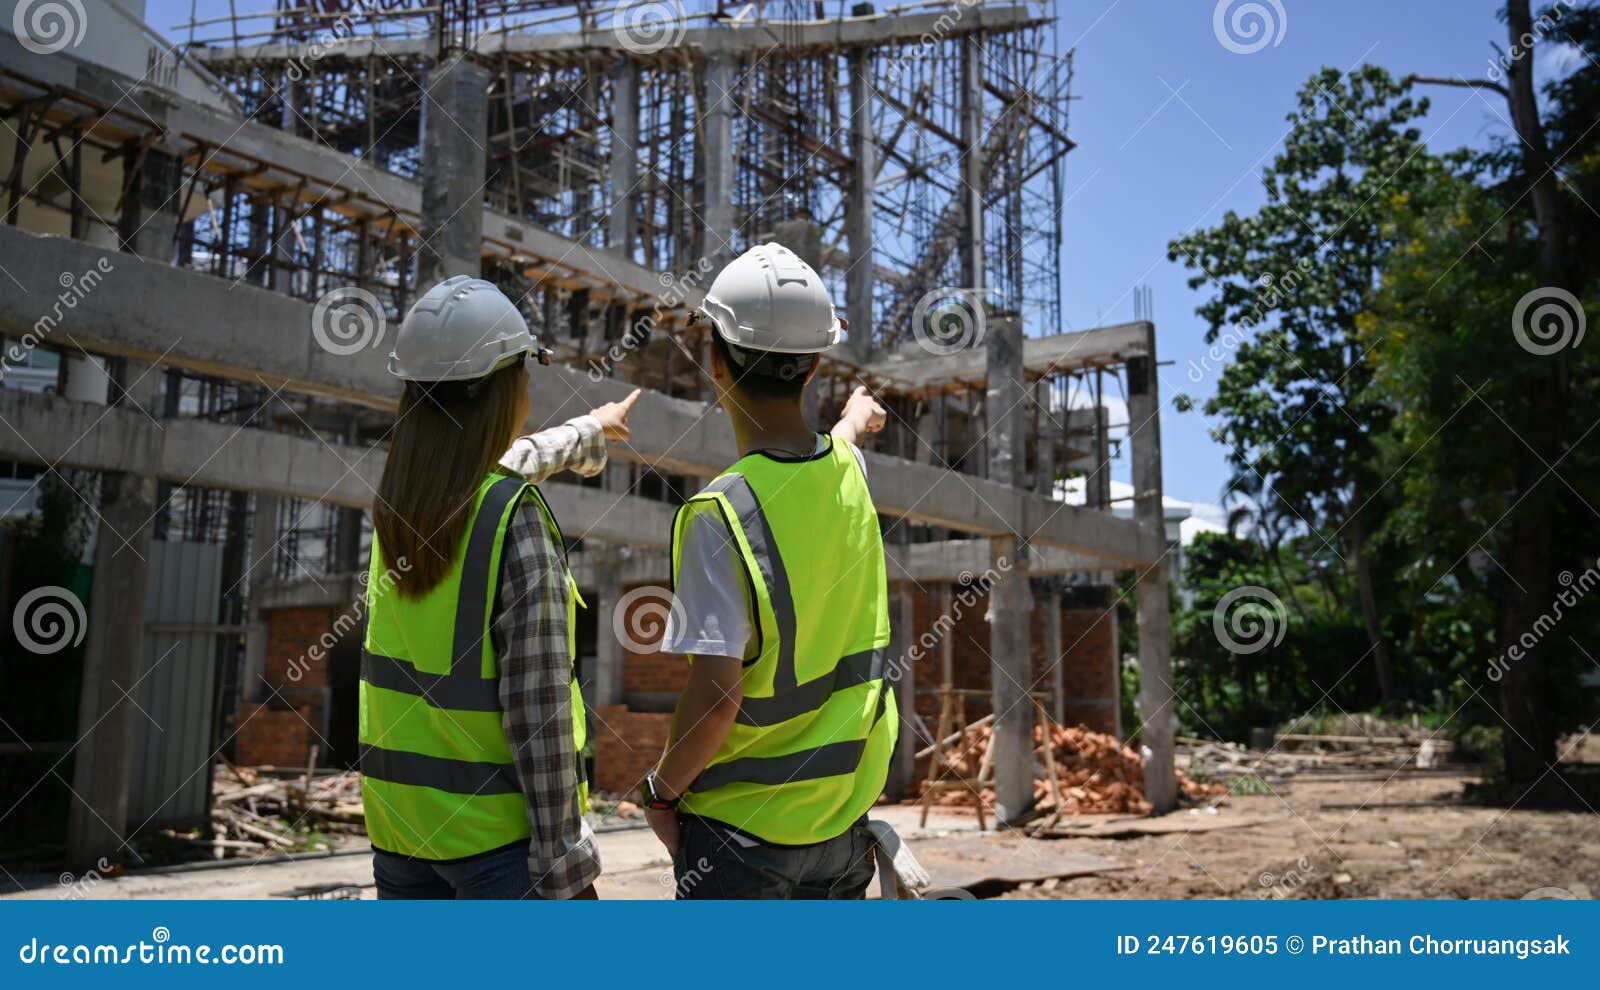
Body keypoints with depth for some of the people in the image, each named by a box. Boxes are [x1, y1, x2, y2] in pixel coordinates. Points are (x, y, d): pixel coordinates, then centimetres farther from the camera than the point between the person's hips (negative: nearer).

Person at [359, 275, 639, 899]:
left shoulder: (397, 496, 0)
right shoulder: (517, 521, -22)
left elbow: (502, 462, 22)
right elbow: (537, 704, -22)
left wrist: (588, 432, 40)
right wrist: (562, 853, -16)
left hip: (398, 812, 7)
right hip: (497, 825, -7)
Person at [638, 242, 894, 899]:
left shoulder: (721, 512, -22)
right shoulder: (849, 473, -2)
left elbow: (716, 693, -25)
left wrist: (661, 791, -7)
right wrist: (856, 419, 50)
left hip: (741, 824, -6)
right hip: (845, 814, 6)